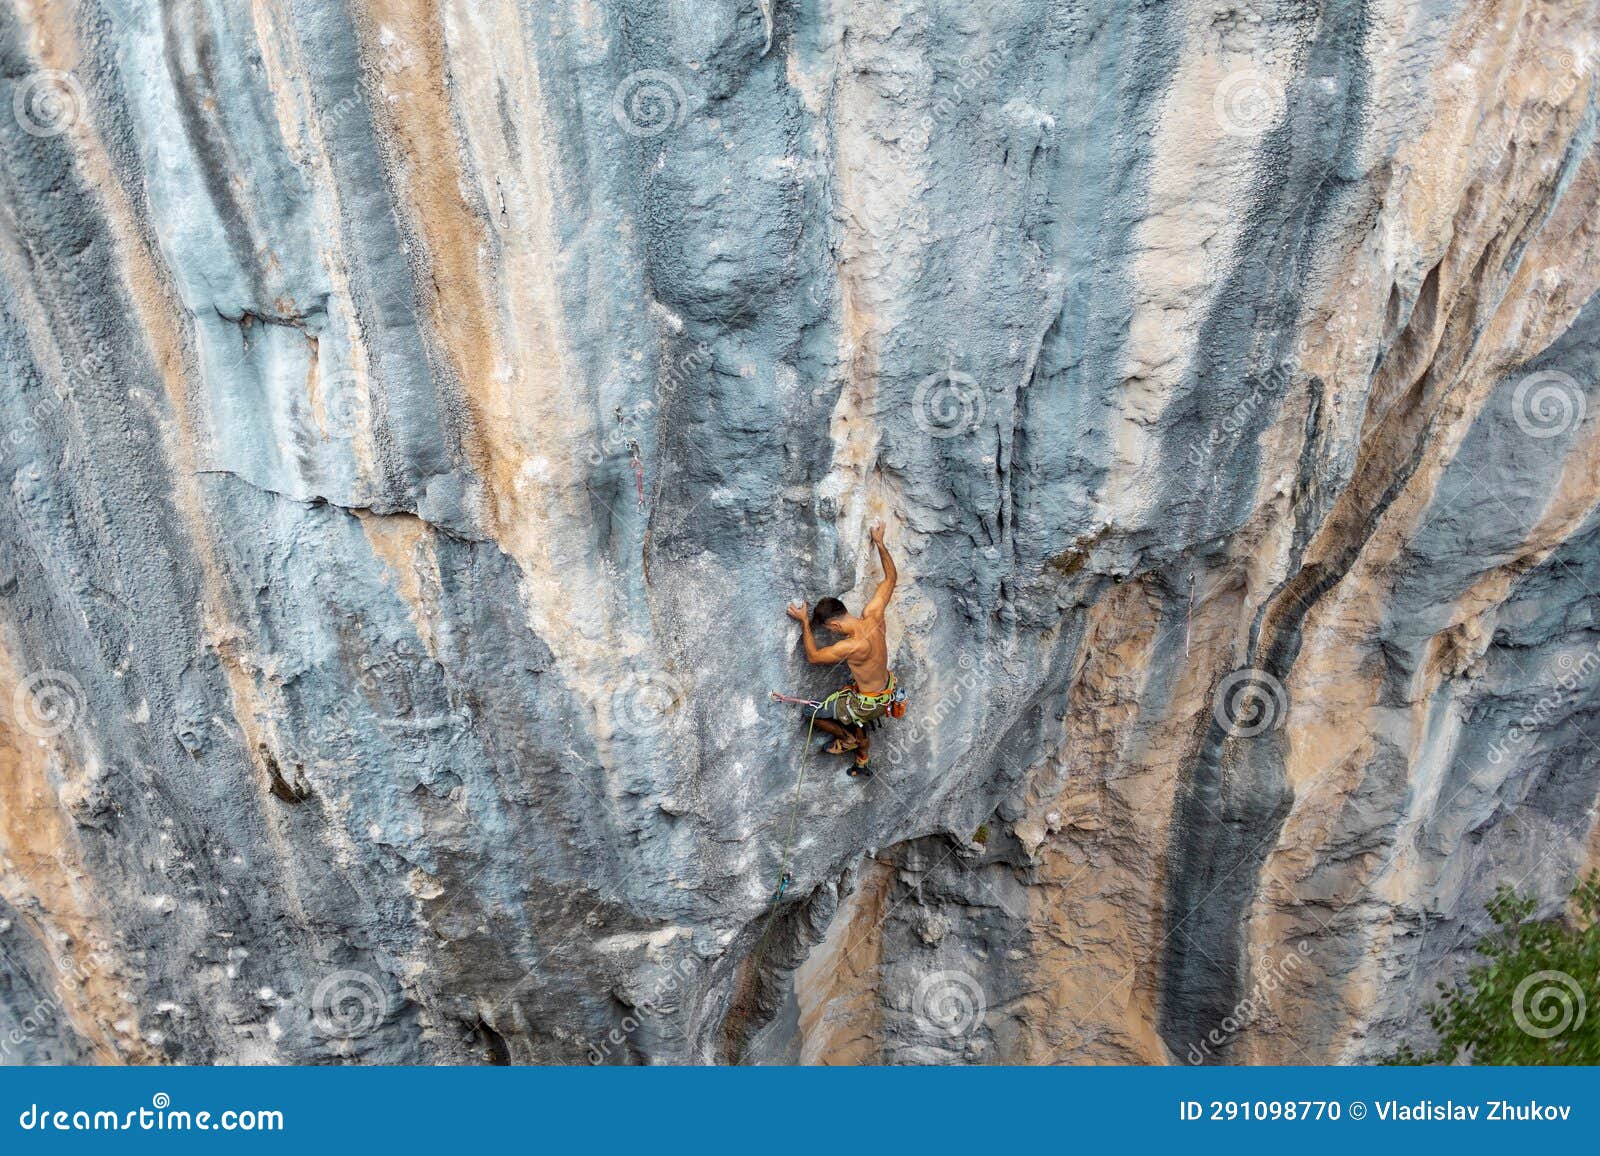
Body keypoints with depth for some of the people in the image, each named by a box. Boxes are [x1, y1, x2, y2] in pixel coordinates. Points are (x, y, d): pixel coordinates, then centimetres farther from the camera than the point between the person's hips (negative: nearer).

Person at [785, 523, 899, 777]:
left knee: (812, 714, 7)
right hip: (886, 692, 8)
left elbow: (813, 656, -20)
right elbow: (891, 577, -4)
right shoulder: (873, 616, -18)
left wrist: (804, 622, -16)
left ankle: (848, 738, 30)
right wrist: (880, 543, 1)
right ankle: (864, 762, 52)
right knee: (855, 719, 35)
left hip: (869, 703, -8)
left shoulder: (852, 646, -36)